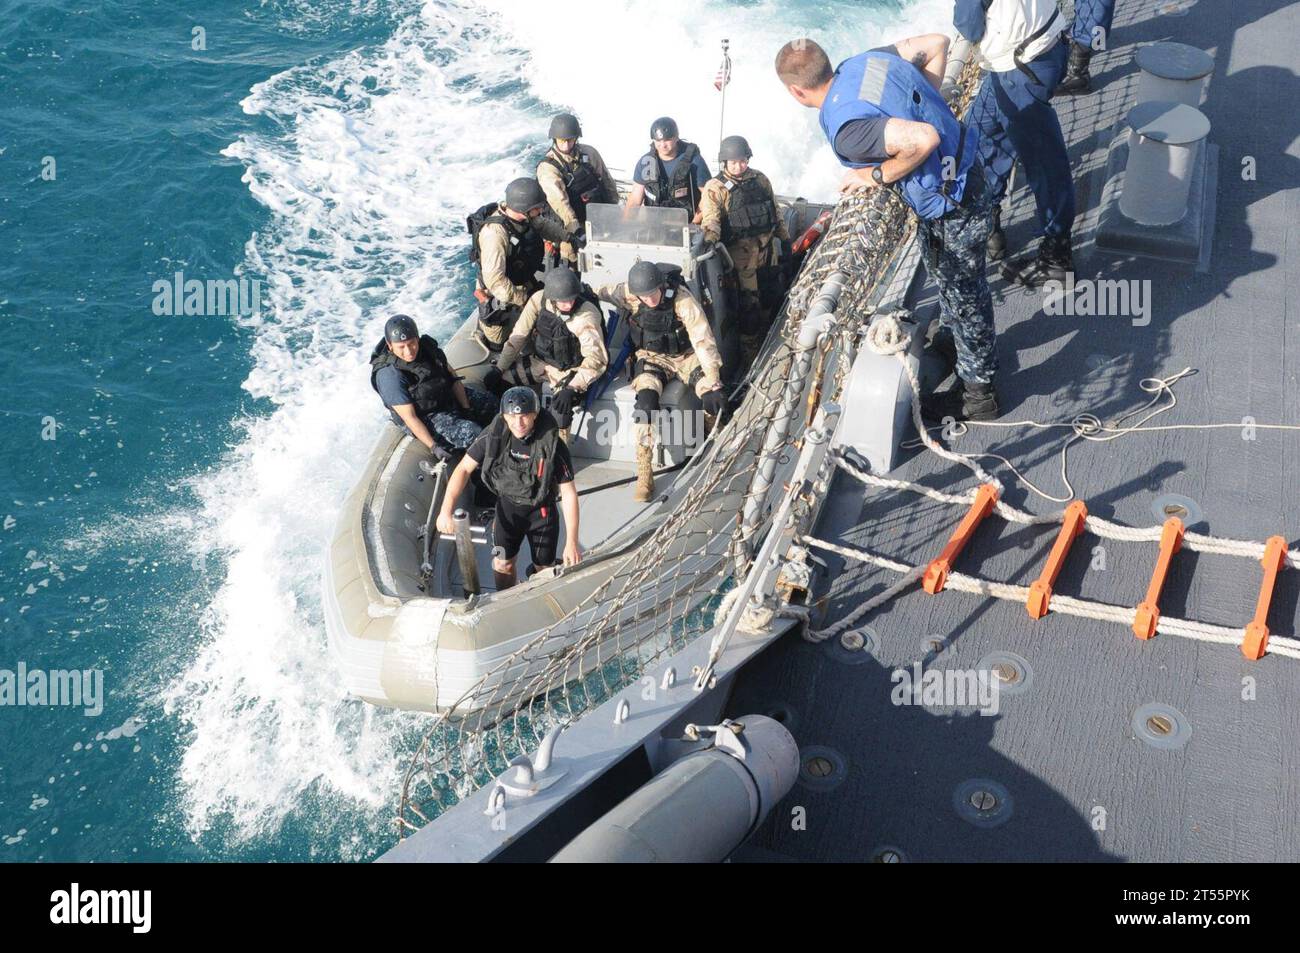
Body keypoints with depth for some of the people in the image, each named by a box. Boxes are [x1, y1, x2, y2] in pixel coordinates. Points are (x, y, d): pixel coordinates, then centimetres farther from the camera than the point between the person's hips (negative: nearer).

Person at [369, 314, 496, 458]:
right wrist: (433, 447, -26)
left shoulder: (427, 346, -11)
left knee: (489, 402, 6)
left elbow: (452, 376, -1)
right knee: (471, 434, -24)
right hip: (424, 418, -7)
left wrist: (467, 409, -6)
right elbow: (409, 417, -25)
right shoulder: (389, 375, -29)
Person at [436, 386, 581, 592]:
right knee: (502, 564, 3)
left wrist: (571, 542, -24)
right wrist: (446, 510, -27)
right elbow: (464, 468, -14)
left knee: (544, 568, 9)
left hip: (541, 510, -1)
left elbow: (568, 493, -22)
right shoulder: (494, 436, -21)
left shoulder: (552, 445, -27)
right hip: (508, 505, 2)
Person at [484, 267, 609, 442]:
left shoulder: (587, 314, -27)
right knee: (495, 381, -3)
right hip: (540, 361, 5)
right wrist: (499, 369, -6)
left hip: (570, 370, -5)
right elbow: (519, 335, -5)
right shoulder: (540, 300, -14)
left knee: (560, 407, -32)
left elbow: (595, 358, -30)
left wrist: (572, 388, -40)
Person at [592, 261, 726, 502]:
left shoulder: (682, 299, -26)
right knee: (646, 399, -29)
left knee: (713, 397, -25)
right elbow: (600, 291, 5)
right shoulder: (628, 293, -17)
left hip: (685, 356, -1)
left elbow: (703, 341, -30)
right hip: (651, 357, 1)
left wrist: (712, 385, -36)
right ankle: (644, 477, -24)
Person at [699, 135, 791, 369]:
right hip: (742, 251, -5)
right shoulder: (715, 187, -8)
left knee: (772, 295, 16)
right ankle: (749, 354, 8)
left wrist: (785, 238, 18)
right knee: (749, 303, -5)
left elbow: (775, 210, 16)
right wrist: (710, 236, -42)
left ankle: (766, 338, 38)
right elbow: (711, 217, -22)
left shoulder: (760, 179, 8)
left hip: (768, 247, 6)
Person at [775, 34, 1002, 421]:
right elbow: (937, 42, 4)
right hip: (966, 172, 9)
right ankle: (954, 338, 59)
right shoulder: (865, 60, -5)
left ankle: (978, 393, 34)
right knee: (947, 278, 32)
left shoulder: (845, 130, -31)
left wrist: (878, 176, -22)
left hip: (952, 209, -8)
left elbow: (924, 139, -39)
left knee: (962, 295, 12)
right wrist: (919, 109, 5)